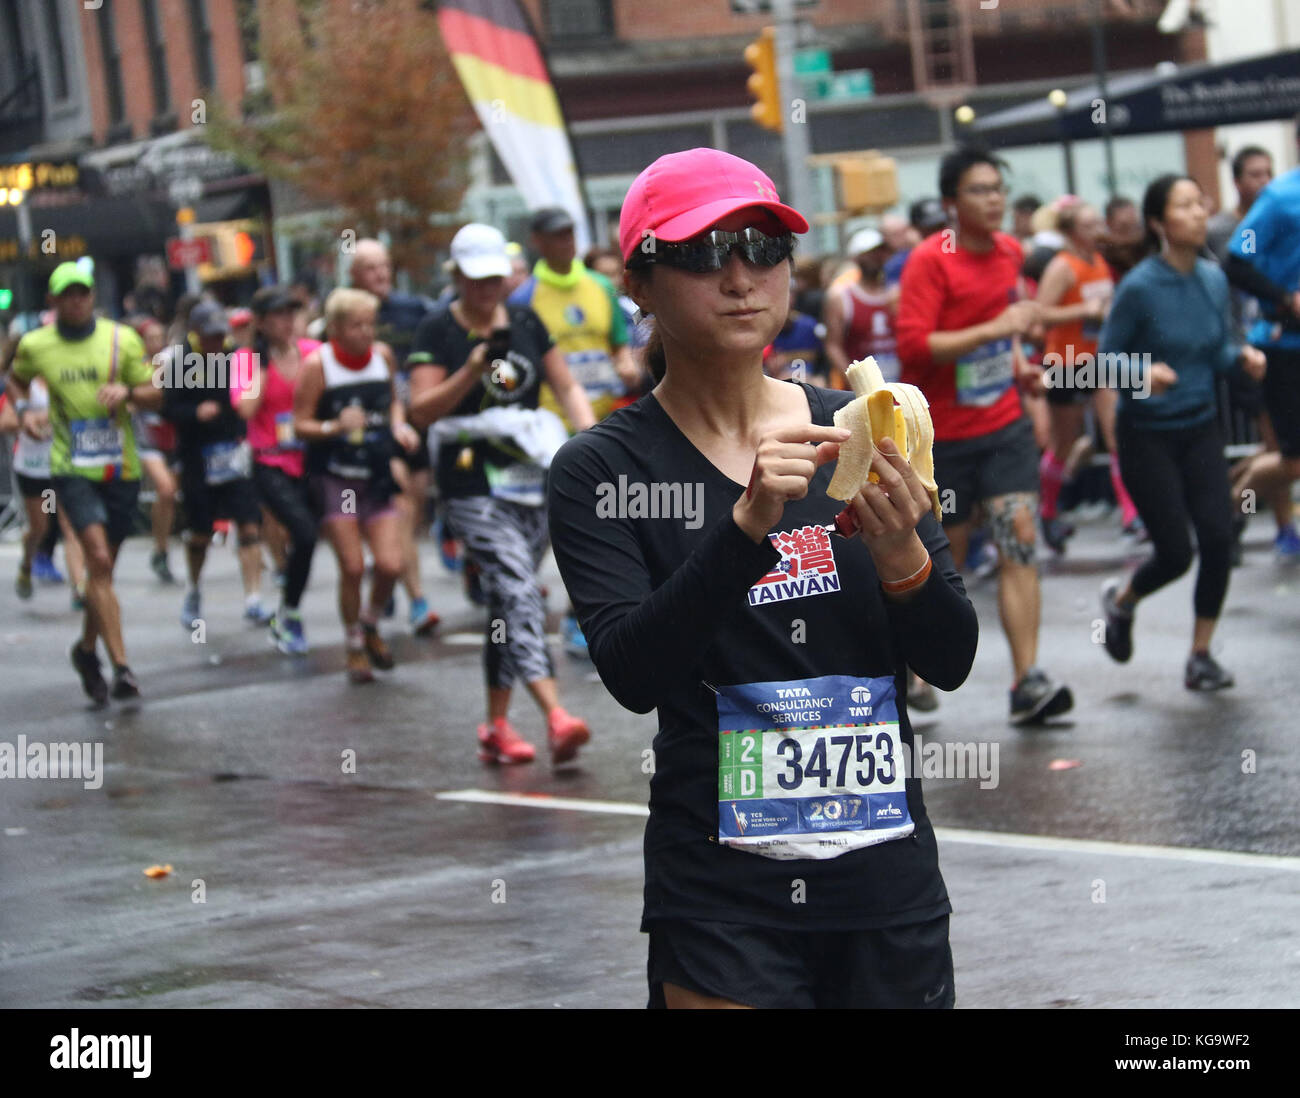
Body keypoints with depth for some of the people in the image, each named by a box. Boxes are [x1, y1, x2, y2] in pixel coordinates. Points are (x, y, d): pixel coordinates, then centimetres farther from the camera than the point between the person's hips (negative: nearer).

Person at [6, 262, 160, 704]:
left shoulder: (122, 339, 2)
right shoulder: (35, 345, 2)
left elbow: (154, 396, 5)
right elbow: (17, 379, 23)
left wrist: (127, 391, -16)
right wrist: (22, 410, 3)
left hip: (121, 469, 2)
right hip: (72, 470, -2)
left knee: (103, 568, 13)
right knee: (99, 559, -19)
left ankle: (87, 648, 36)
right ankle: (121, 667, -22)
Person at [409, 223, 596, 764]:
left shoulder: (526, 322, 11)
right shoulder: (437, 332, -2)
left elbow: (567, 386, 13)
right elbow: (422, 409, -7)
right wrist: (472, 371, -20)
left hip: (532, 480, 5)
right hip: (473, 488, -5)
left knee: (509, 602, 9)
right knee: (518, 594, -20)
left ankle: (497, 725, 19)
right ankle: (555, 717, -33)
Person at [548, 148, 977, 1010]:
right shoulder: (604, 470, -4)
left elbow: (952, 663, 1)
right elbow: (631, 673, -18)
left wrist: (899, 551, -19)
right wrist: (749, 524, -29)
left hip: (890, 876, 3)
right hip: (723, 901, -3)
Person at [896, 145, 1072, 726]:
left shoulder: (1009, 252, 7)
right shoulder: (930, 261, -14)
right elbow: (912, 346, -25)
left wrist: (1018, 363, 9)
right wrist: (995, 329, -27)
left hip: (1003, 424, 5)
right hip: (942, 433, -5)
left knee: (1020, 539, -9)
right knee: (944, 552, 5)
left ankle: (1028, 681, -12)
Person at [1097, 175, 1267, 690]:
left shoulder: (1214, 280, 0)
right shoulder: (1139, 287, -16)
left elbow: (1218, 354, 10)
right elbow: (1106, 358, -10)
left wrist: (1242, 355, -11)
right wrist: (1141, 373, -29)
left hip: (1200, 428, 5)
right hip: (1147, 433, -5)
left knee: (1218, 537, -8)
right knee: (1176, 552, -5)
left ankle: (1201, 657, 7)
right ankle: (1121, 600, 30)